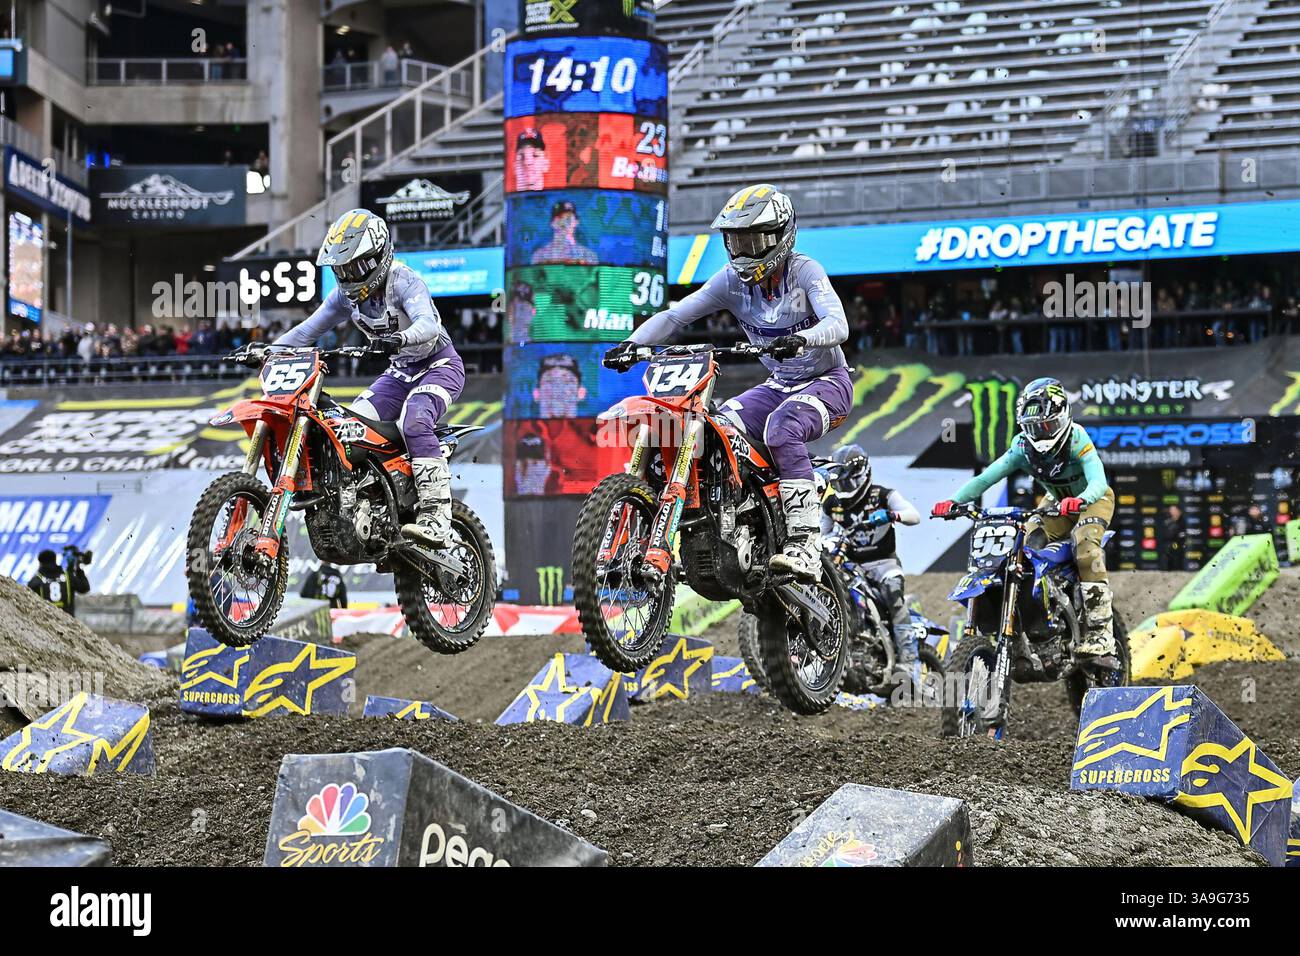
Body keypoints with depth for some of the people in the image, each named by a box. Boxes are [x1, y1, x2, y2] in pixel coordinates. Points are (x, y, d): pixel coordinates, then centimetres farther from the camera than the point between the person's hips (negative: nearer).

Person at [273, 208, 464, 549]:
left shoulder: (403, 281, -23)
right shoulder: (346, 294, -1)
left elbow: (429, 323, -39)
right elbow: (309, 329, 3)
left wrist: (402, 337, -61)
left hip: (440, 364, -8)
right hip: (400, 371, 8)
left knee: (414, 422, -33)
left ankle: (436, 519, -39)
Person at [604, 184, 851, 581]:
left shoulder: (804, 272, -16)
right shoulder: (733, 280, -1)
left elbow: (838, 325, -30)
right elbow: (675, 315, -6)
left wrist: (801, 339, -51)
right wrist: (633, 343, -24)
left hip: (827, 381, -6)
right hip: (778, 384, 6)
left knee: (781, 428, -36)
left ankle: (805, 545, -40)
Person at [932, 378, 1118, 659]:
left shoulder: (1076, 440, -29)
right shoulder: (1024, 447, -16)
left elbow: (1098, 481, -41)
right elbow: (986, 478, -22)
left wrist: (1079, 500, -64)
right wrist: (954, 501, -39)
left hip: (1093, 499, -5)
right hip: (1057, 503, 5)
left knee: (1084, 541, -33)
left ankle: (1100, 630, -35)